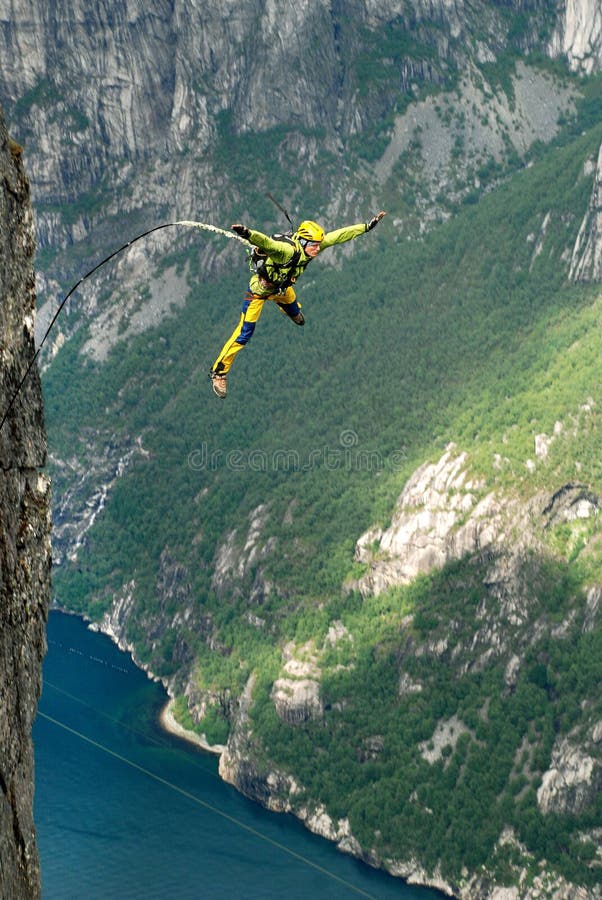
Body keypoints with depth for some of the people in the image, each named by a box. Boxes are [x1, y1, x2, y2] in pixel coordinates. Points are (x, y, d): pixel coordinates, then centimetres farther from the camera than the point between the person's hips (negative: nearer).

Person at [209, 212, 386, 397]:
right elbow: (267, 242, -61)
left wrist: (367, 226, -8)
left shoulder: (310, 246, -20)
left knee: (296, 315, 33)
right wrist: (248, 234, -80)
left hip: (282, 287, 7)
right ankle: (218, 372, 0)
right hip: (260, 287, -7)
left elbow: (339, 235, -12)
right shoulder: (288, 250, -41)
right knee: (244, 333, -8)